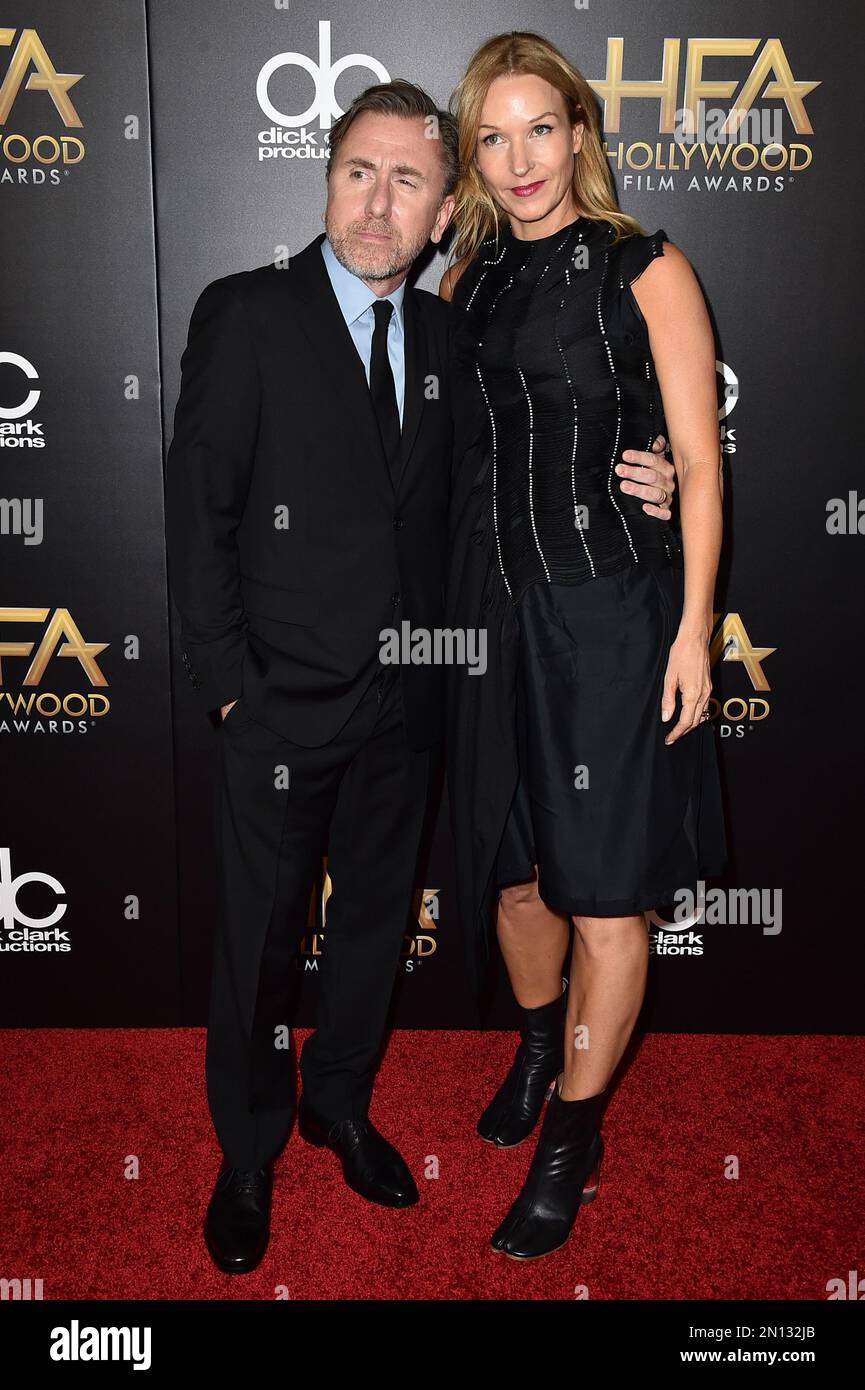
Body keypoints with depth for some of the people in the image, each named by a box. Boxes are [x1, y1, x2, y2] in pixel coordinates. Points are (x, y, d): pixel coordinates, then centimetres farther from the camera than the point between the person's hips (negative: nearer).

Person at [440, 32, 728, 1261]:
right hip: (492, 608, 5)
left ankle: (572, 1139, 21)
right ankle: (538, 1044, 43)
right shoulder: (466, 282, 11)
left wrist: (694, 629, -11)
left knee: (603, 892, 3)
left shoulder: (646, 270, -3)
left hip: (612, 615, -5)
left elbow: (699, 463, -5)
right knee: (512, 870, 16)